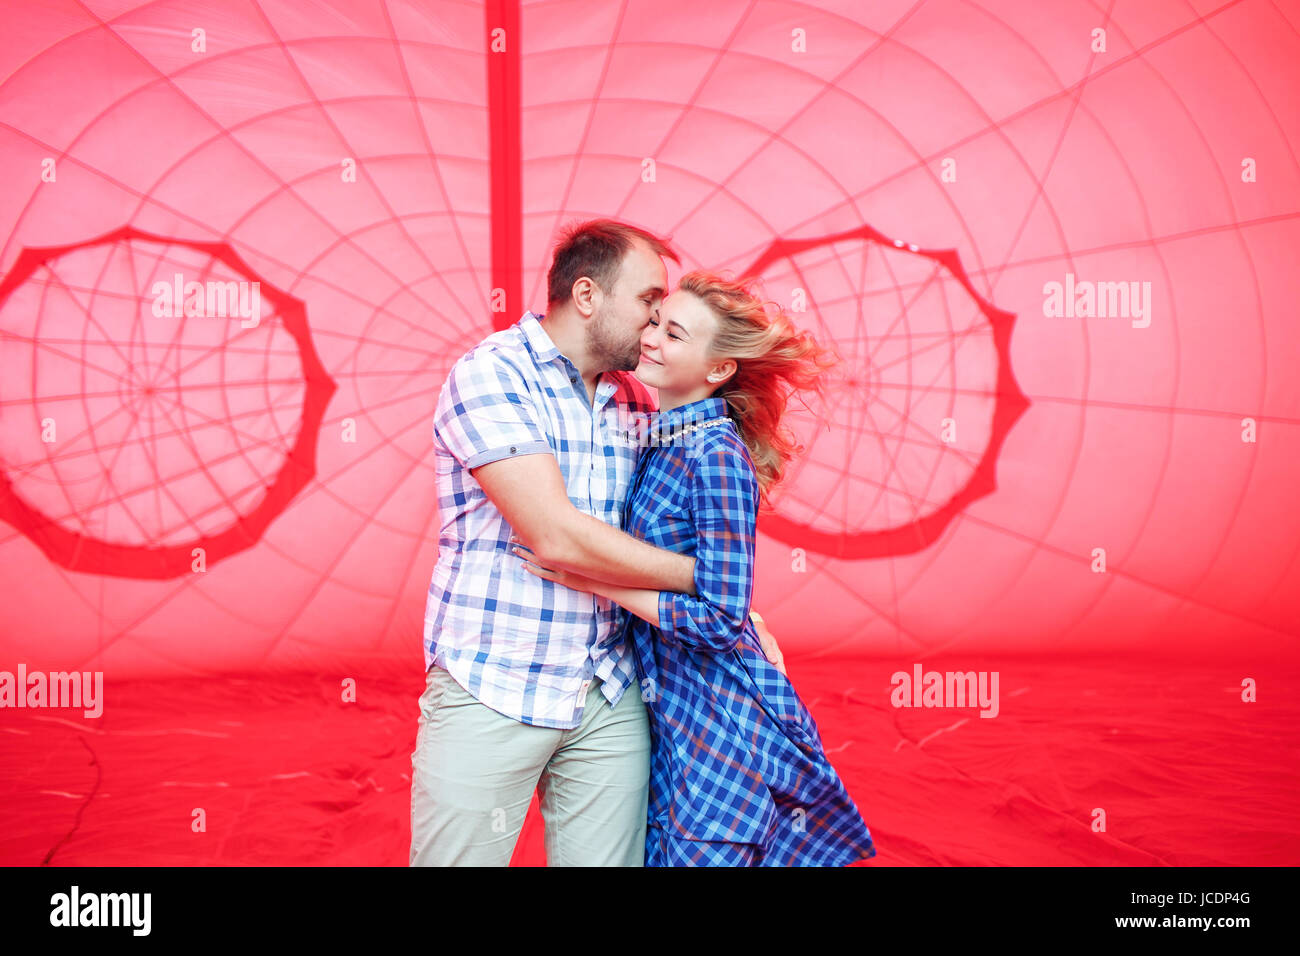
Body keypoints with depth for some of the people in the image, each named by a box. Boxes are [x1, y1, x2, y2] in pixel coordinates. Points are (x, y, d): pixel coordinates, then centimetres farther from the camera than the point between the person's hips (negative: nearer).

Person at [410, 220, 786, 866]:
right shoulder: (491, 372, -11)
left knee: (608, 857, 7)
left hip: (610, 698, 6)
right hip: (491, 695, -5)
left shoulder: (636, 401, 9)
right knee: (461, 857, 2)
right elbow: (558, 536, -20)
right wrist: (706, 577, -12)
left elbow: (666, 532, 18)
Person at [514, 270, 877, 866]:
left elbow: (720, 620, -21)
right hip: (669, 710, 8)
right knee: (657, 850, 17)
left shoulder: (715, 456, -19)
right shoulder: (660, 441, 7)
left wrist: (591, 579, -18)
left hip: (722, 722, -8)